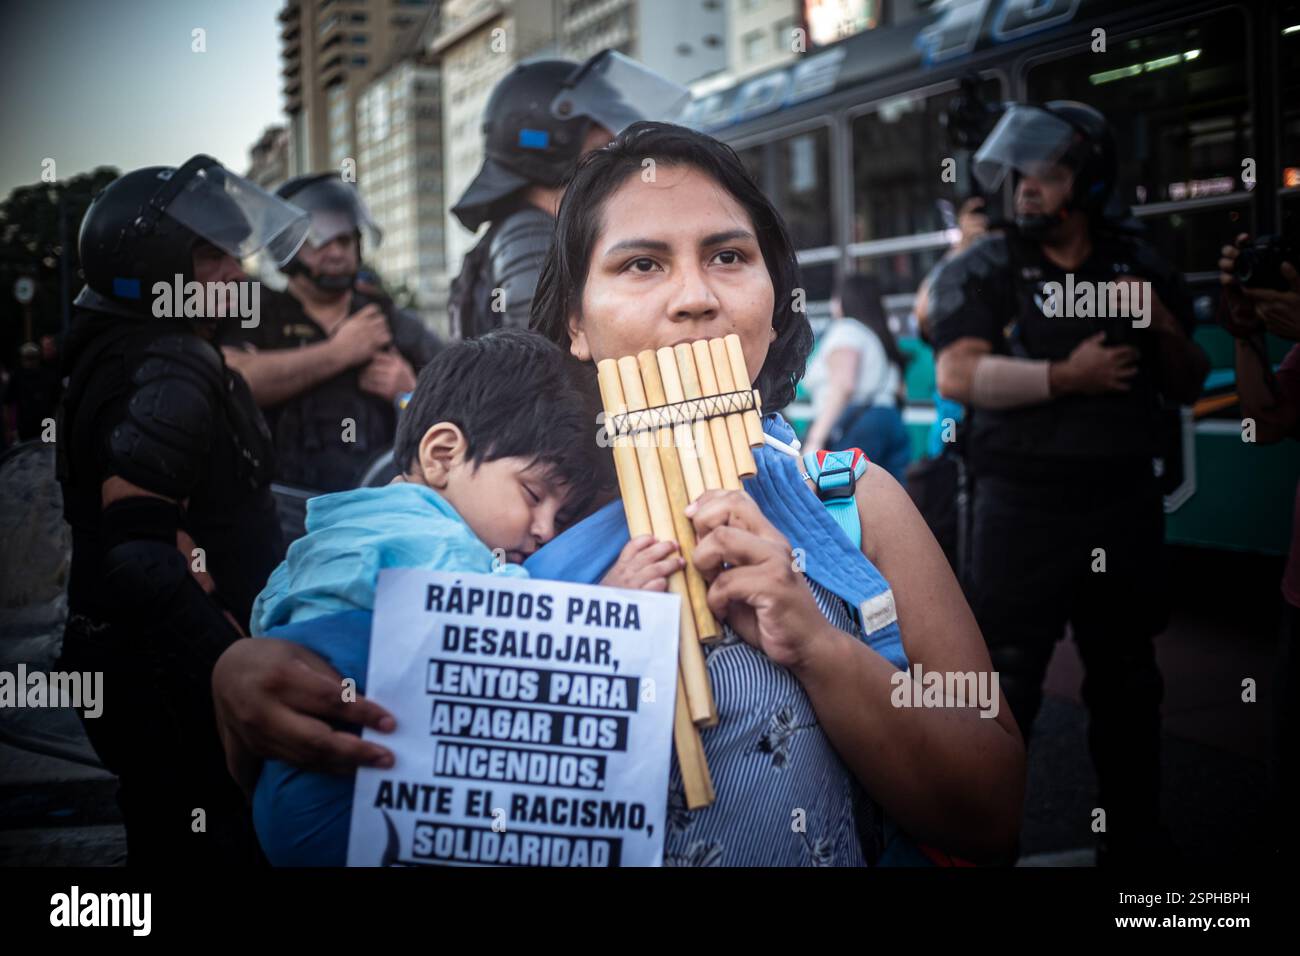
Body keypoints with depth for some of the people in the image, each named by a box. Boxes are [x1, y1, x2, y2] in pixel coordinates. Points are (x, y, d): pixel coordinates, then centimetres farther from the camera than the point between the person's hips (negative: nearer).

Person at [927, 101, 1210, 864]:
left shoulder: (1142, 269, 8)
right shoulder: (987, 269, -2)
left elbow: (1189, 388, 13)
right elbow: (957, 374, -15)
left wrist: (1166, 328, -6)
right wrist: (1065, 378, -19)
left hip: (1125, 505, 4)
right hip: (1025, 507, -4)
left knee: (1128, 684, 15)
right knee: (1004, 685, -1)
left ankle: (1135, 838, 29)